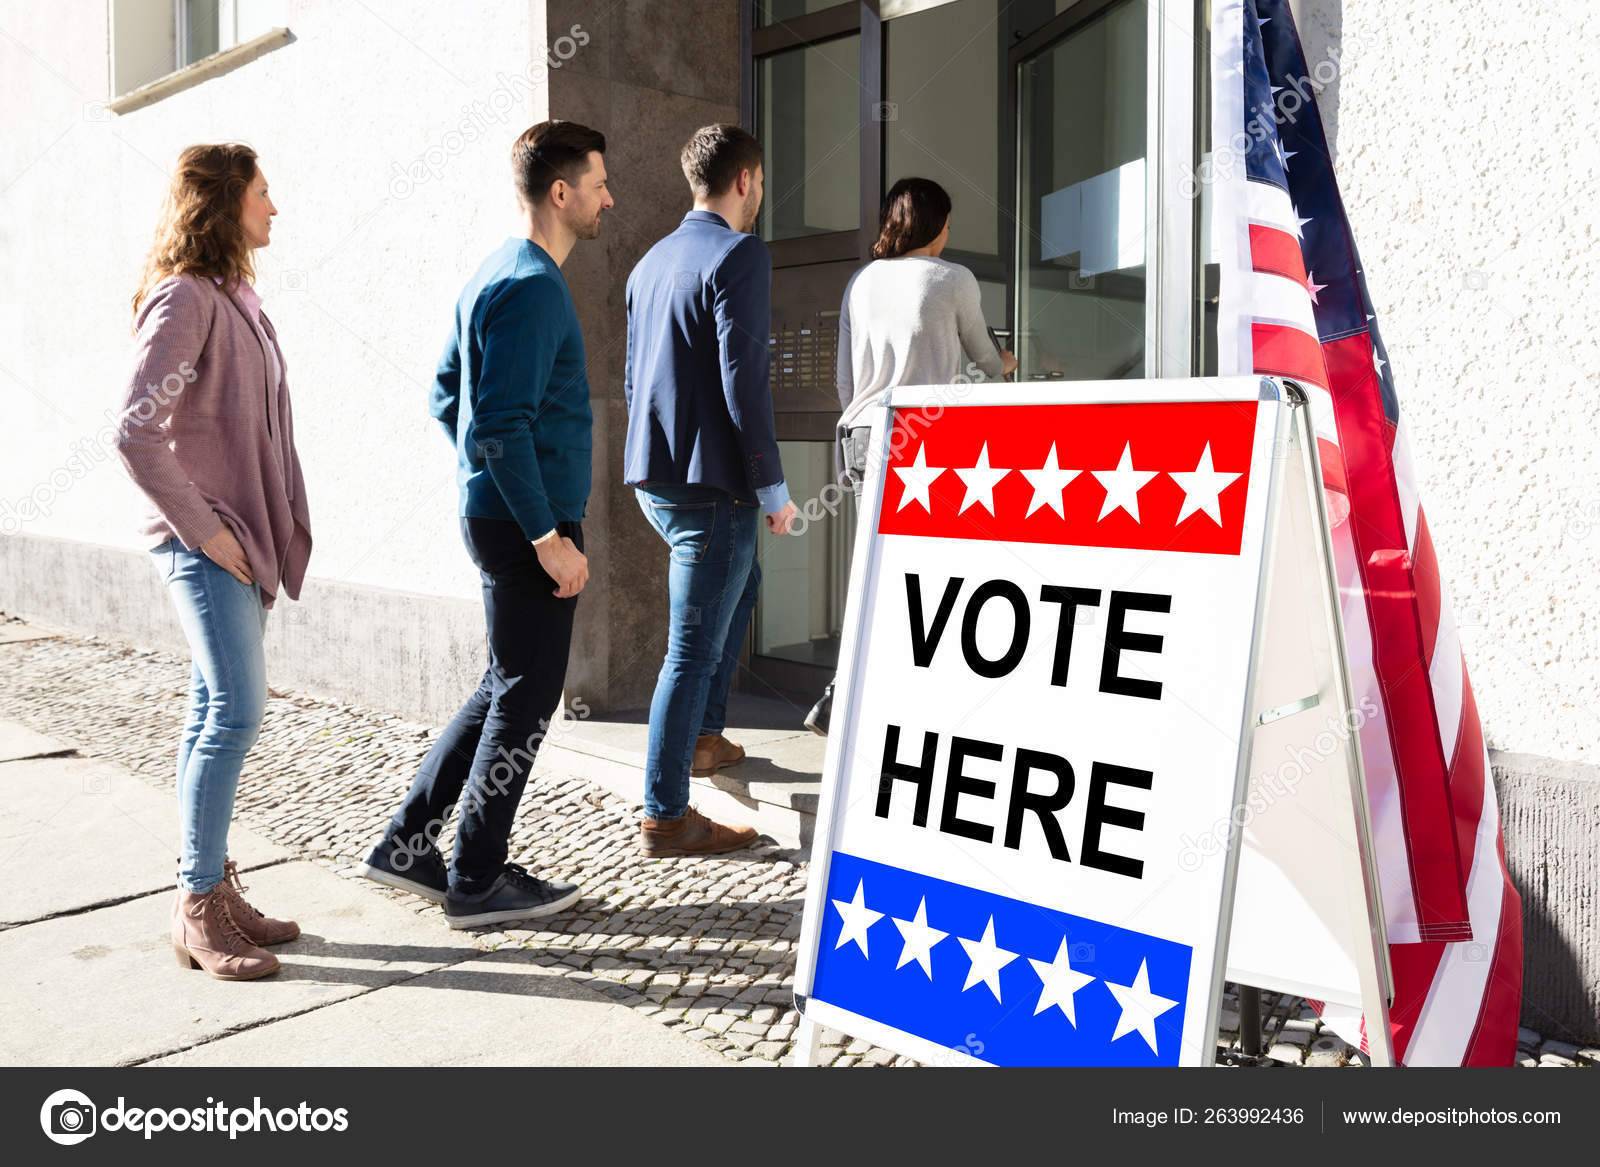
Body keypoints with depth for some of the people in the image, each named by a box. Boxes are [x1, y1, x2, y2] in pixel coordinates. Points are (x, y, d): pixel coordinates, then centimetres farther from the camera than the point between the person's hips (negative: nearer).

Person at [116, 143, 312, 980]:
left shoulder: (236, 296, 15)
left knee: (215, 713, 12)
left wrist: (268, 530, 13)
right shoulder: (184, 299, -13)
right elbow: (134, 433, -21)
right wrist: (202, 529, -16)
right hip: (204, 543, -9)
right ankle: (197, 908, 2)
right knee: (235, 711, -9)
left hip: (243, 537, 9)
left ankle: (209, 889, 21)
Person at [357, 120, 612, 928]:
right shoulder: (531, 287, -16)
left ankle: (407, 844, 24)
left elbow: (447, 396, 20)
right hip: (524, 524, -10)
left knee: (505, 687, 18)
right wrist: (548, 537, -21)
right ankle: (477, 882, 14)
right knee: (525, 700, 1)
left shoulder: (497, 273, 15)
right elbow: (501, 428, -23)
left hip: (495, 512, 10)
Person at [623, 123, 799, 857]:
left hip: (653, 478, 9)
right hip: (712, 483, -9)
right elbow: (743, 379, -18)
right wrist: (773, 488, -13)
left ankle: (704, 736, 34)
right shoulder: (739, 255, -11)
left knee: (741, 584, 29)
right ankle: (665, 817, 4)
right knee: (694, 650, -3)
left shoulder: (651, 262, 16)